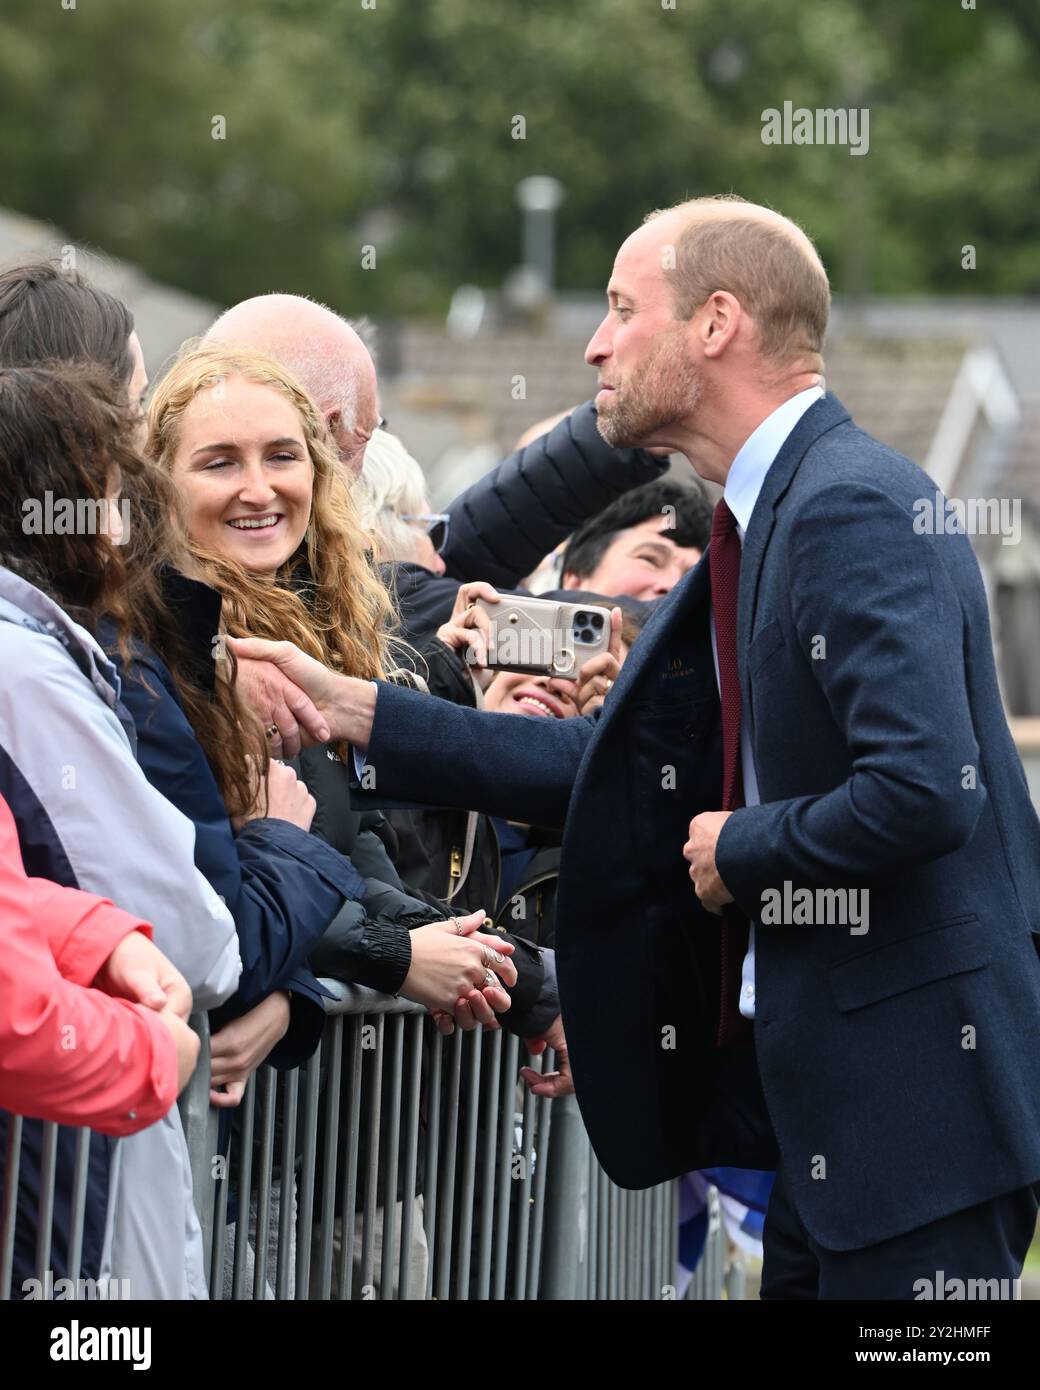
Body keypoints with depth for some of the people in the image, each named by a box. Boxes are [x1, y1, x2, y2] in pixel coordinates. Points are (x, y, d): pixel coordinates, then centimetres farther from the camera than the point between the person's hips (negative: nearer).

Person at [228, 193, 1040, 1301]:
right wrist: (356, 712, 17)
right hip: (824, 1086, 10)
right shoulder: (761, 523, 15)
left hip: (919, 1082, -10)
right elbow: (632, 768, 18)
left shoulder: (856, 510, -17)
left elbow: (922, 787, -28)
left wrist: (741, 848, -11)